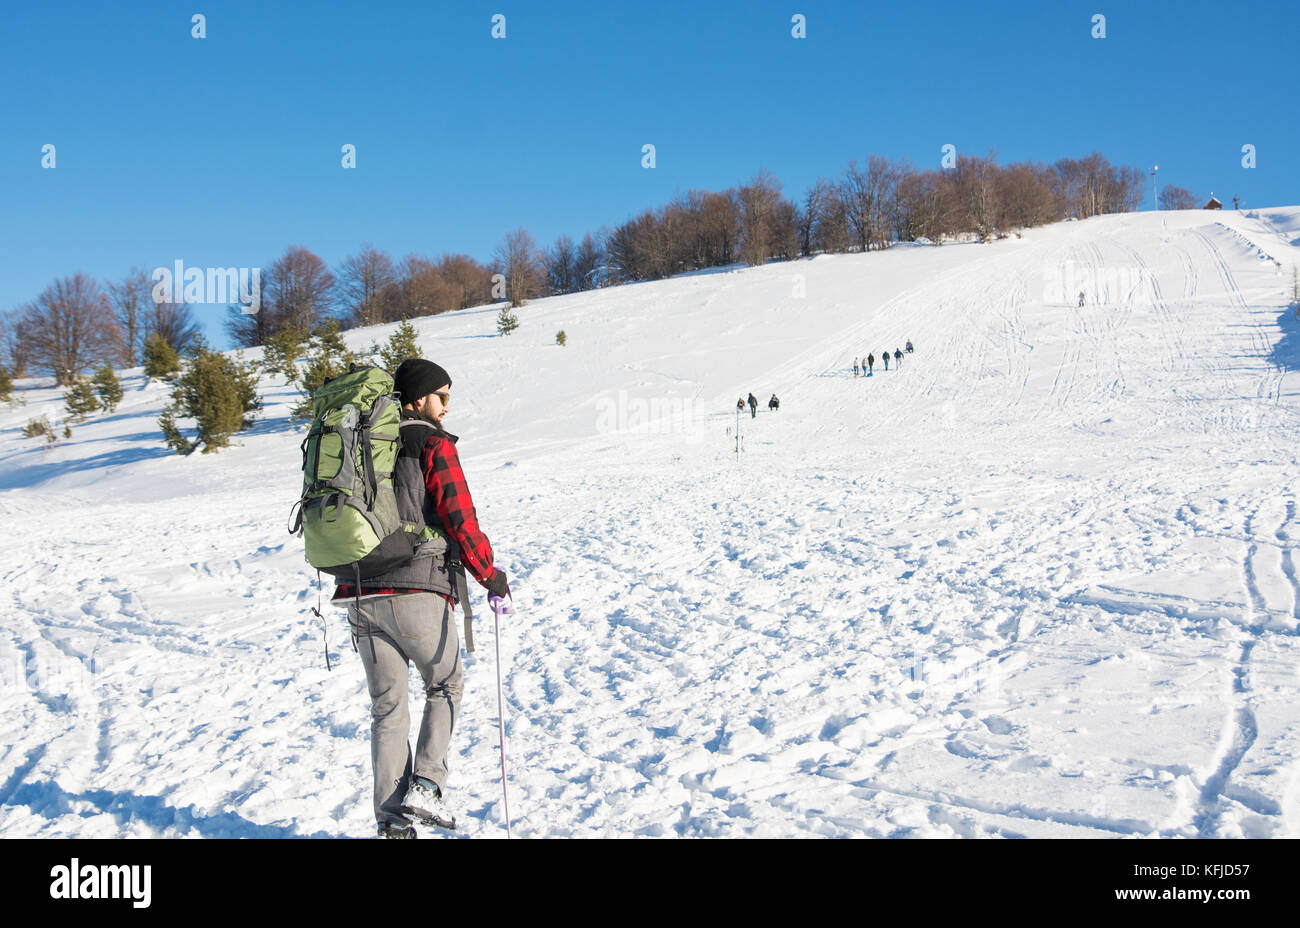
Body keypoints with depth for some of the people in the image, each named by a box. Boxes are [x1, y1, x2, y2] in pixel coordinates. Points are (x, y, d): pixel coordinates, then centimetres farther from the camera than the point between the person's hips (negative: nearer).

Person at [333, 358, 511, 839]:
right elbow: (459, 517, -10)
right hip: (419, 592, -5)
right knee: (445, 686, 16)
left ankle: (391, 818, 8)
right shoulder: (434, 445, -4)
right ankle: (425, 786, 1)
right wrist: (490, 573, 2)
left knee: (387, 706, 11)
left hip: (359, 596, 5)